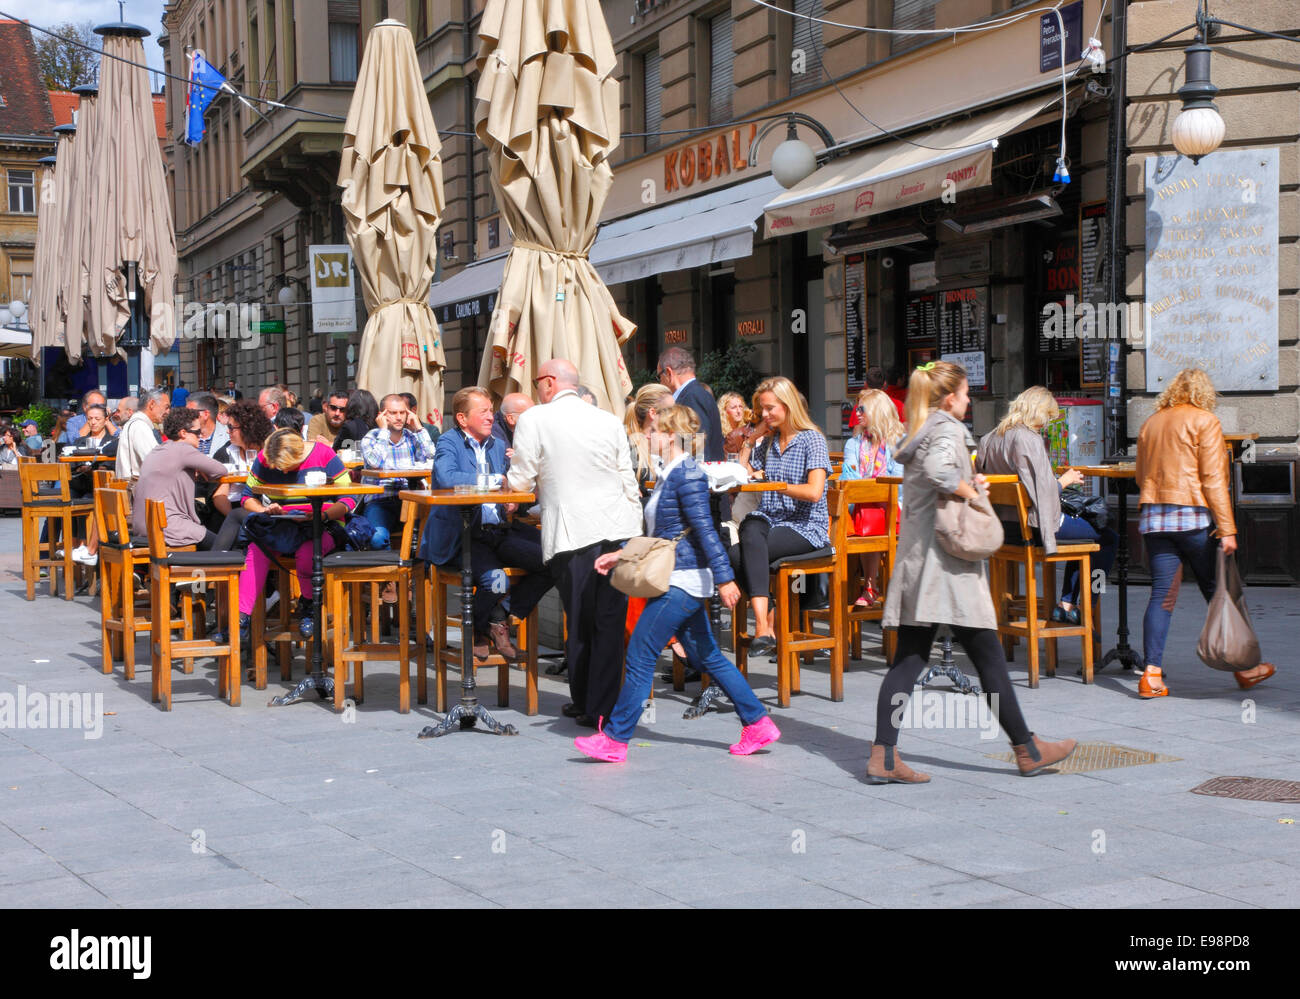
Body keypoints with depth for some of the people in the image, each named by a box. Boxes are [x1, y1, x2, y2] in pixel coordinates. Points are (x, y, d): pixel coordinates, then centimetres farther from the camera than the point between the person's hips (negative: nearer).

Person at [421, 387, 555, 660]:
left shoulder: (498, 445, 19)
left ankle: (500, 617, 5)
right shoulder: (449, 442, -2)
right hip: (462, 535, -7)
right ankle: (477, 629, 3)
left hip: (500, 531, 7)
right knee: (495, 581, -31)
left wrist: (512, 502, -3)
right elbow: (446, 477, -22)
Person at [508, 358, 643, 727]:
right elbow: (629, 483, 12)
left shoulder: (533, 420, -1)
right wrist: (636, 535, 20)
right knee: (610, 621, 4)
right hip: (618, 530, 3)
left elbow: (520, 482, 1)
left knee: (580, 623, 6)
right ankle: (604, 706, 5)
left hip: (571, 533, -3)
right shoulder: (610, 421, 10)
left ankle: (585, 704, 16)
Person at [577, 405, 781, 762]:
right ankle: (758, 723, 15)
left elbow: (706, 530, -21)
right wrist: (620, 556, 22)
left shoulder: (687, 475, -15)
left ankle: (615, 739, 2)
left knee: (640, 656, -5)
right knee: (706, 657, 12)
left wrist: (724, 578, -24)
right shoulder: (670, 475, 15)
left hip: (681, 582, -10)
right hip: (683, 582, 10)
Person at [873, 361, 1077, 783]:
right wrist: (970, 491, -14)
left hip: (914, 558, 9)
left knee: (908, 658, 5)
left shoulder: (917, 434, 18)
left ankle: (883, 756, -2)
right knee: (988, 657, 1)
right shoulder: (948, 428, -9)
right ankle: (1026, 749, 11)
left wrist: (970, 483, 8)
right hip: (946, 561, -9)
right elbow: (938, 470, -30)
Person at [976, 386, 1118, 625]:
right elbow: (1044, 492, -23)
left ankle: (1066, 604, 24)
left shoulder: (990, 438, 7)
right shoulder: (1030, 440, -19)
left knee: (1084, 533, 30)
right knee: (1109, 538, 4)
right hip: (1032, 525, -9)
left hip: (1004, 524, 9)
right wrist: (1064, 480, -1)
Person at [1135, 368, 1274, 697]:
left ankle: (1151, 674, -7)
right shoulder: (1204, 421, -3)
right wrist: (1226, 528, -11)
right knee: (1218, 593, 6)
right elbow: (1213, 479, -10)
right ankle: (1242, 668, 16)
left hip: (1152, 518, 5)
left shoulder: (1150, 423, 14)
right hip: (1193, 516, -5)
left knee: (1161, 594, 2)